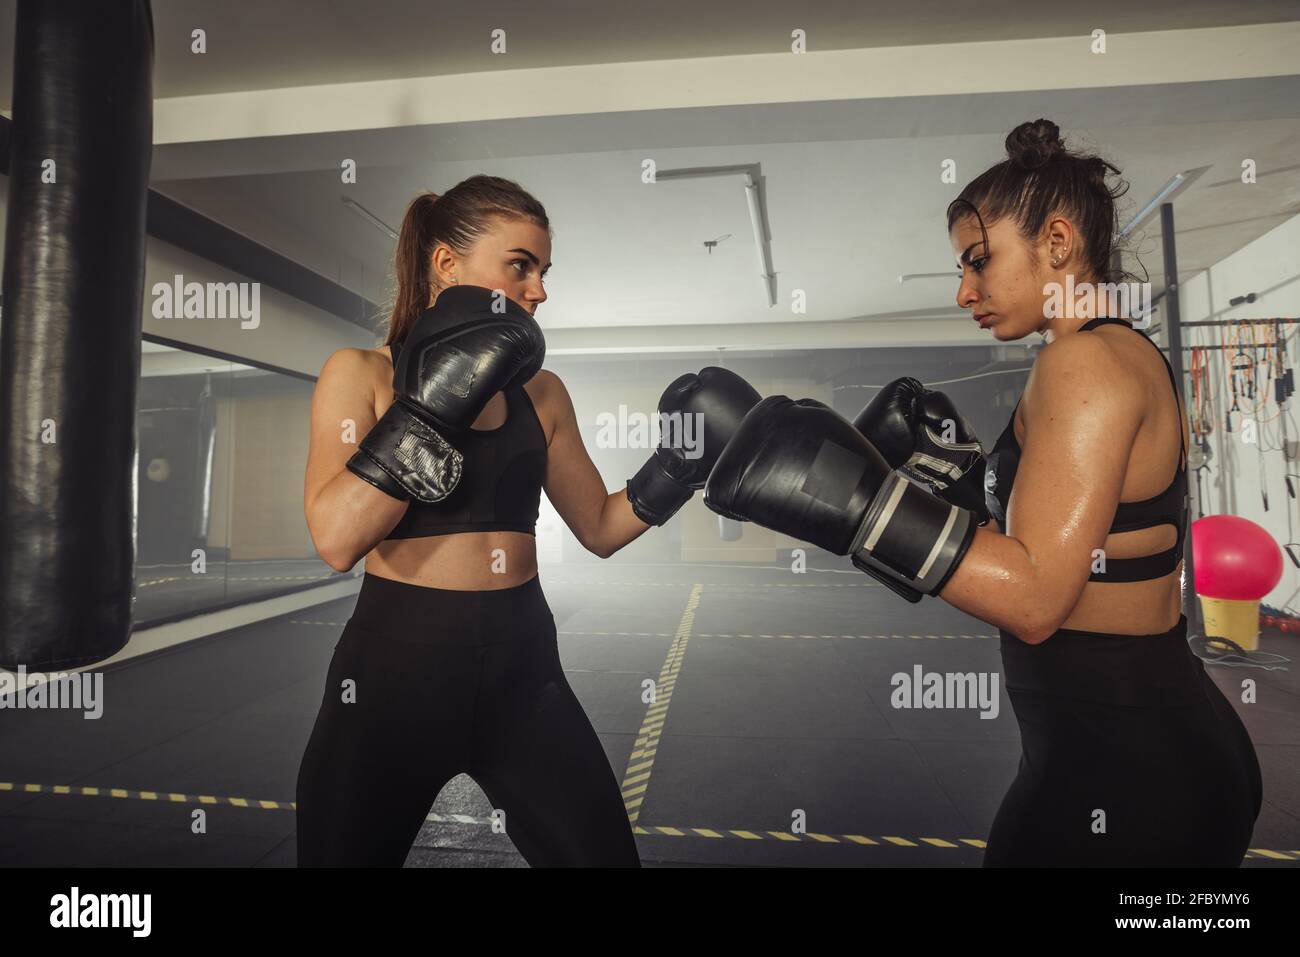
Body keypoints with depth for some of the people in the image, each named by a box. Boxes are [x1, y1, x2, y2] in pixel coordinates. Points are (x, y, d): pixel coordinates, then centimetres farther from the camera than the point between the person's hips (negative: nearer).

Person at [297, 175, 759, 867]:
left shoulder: (542, 393, 4)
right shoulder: (359, 373, -4)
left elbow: (600, 528, 9)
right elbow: (337, 539, -19)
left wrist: (680, 463, -4)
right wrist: (437, 397, -22)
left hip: (520, 667, 3)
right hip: (394, 667, -2)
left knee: (604, 852, 7)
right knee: (346, 852, 17)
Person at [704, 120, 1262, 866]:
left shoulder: (1085, 362, -20)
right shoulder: (1130, 357, 9)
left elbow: (1036, 596, -26)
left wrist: (856, 494, -29)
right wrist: (954, 463, 5)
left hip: (1117, 772, -9)